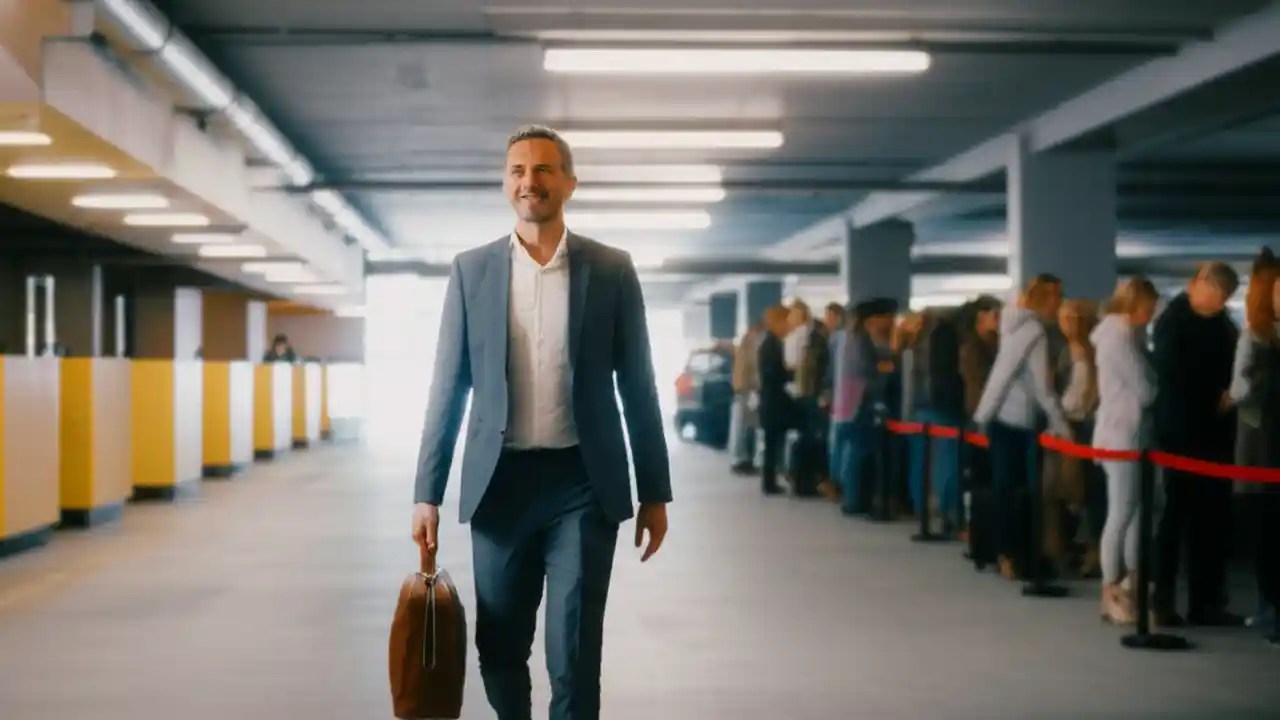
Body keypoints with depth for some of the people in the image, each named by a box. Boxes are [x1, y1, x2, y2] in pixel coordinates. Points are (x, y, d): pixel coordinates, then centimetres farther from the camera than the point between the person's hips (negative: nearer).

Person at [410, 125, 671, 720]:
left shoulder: (611, 270, 1)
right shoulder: (471, 270, 4)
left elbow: (637, 388, 4)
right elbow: (449, 387, 5)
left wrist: (655, 492, 3)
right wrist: (427, 493, 1)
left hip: (583, 484, -1)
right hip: (500, 482, 2)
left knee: (574, 659, -3)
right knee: (499, 649, 12)